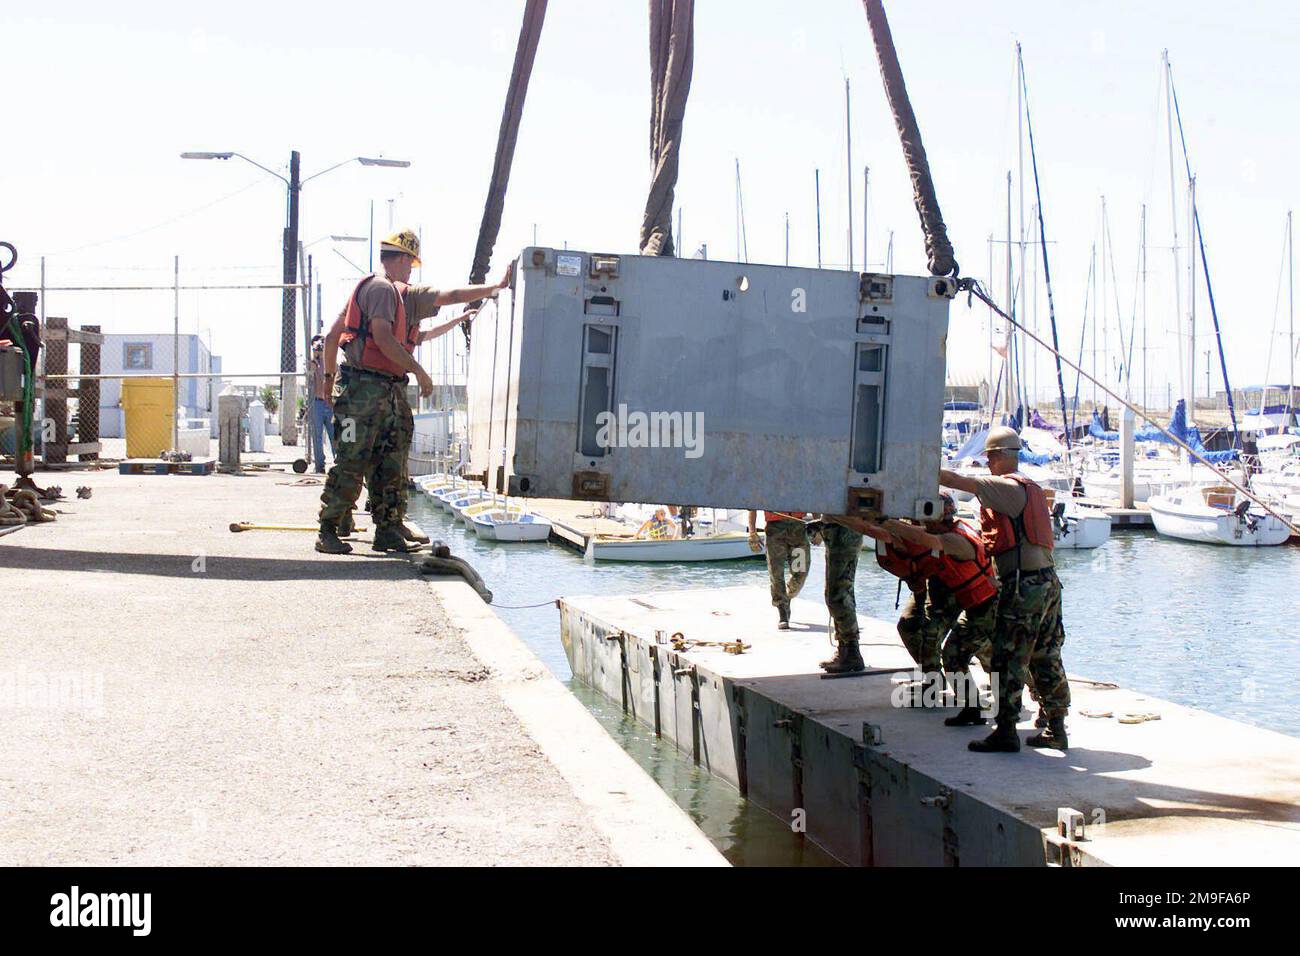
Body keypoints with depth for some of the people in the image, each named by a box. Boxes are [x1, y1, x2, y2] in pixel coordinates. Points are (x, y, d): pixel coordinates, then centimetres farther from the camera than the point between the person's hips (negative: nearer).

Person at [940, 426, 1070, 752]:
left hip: (1023, 585, -9)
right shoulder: (1032, 489, 19)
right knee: (1046, 658, 14)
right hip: (1049, 581, 9)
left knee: (1009, 661, -5)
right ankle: (1056, 729, 20)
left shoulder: (1006, 487, -10)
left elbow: (955, 480, -17)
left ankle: (1006, 731, -2)